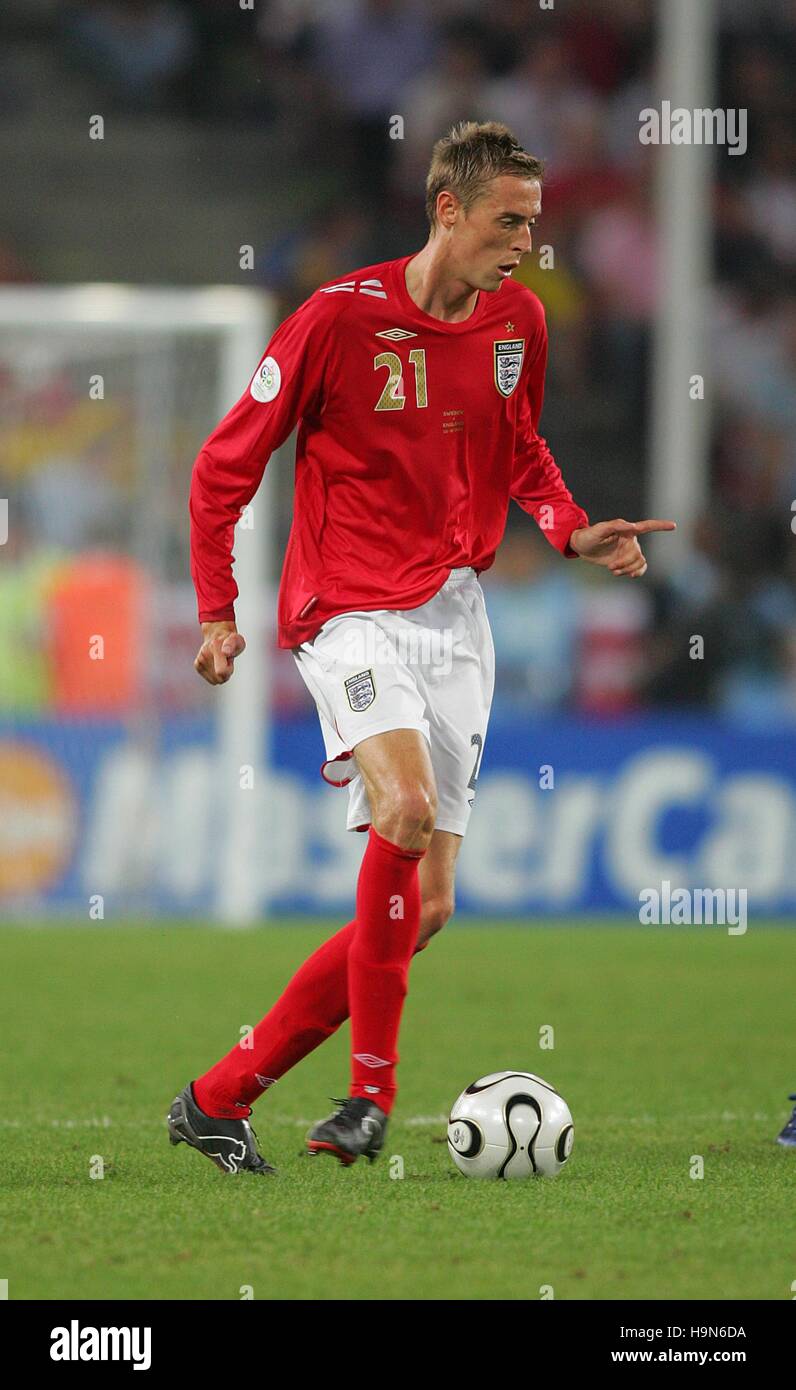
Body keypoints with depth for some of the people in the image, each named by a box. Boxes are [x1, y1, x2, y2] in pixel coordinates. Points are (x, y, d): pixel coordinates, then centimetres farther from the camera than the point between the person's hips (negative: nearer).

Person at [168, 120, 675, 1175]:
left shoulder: (517, 319, 5)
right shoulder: (342, 316, -12)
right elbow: (225, 465, -4)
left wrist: (573, 533, 4)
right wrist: (217, 609, -7)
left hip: (456, 614, 6)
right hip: (353, 613, -6)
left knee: (420, 908, 3)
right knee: (407, 811, -30)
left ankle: (220, 1096, 12)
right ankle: (371, 1094, -17)